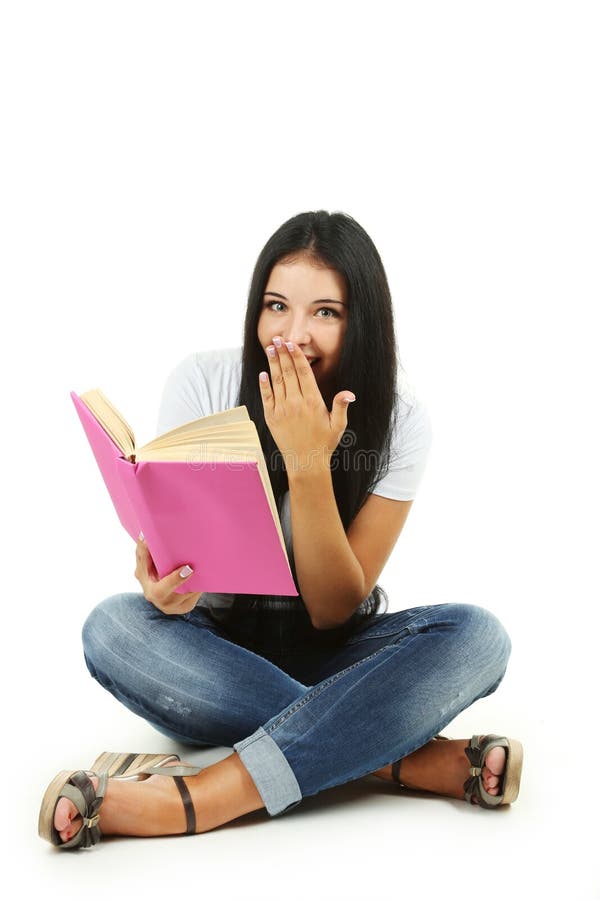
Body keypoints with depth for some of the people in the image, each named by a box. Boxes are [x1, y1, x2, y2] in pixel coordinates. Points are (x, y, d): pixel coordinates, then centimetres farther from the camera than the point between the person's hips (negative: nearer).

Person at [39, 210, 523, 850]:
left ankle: (188, 800, -37)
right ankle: (413, 761, -31)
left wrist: (308, 462, -31)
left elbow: (333, 611, -17)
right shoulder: (202, 385, -13)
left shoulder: (398, 419, -14)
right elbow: (166, 542, -11)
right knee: (113, 627, -32)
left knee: (476, 636, -29)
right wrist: (164, 586, -36)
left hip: (334, 654, 0)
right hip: (219, 649, 0)